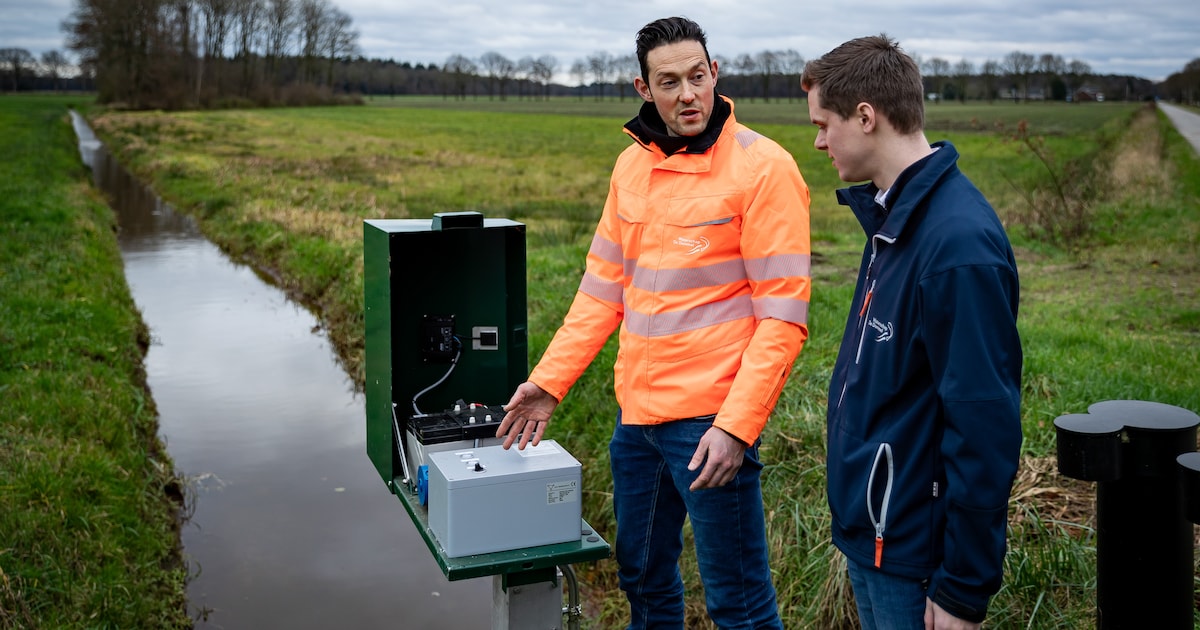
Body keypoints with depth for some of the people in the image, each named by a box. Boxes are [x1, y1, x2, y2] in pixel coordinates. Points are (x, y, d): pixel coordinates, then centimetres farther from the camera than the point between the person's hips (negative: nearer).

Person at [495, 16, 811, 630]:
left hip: (711, 418, -6)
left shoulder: (763, 167, -12)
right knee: (642, 576, 21)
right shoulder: (632, 165, 8)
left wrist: (735, 426, -21)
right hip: (636, 411, 7)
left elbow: (783, 314, -15)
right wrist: (548, 380, 7)